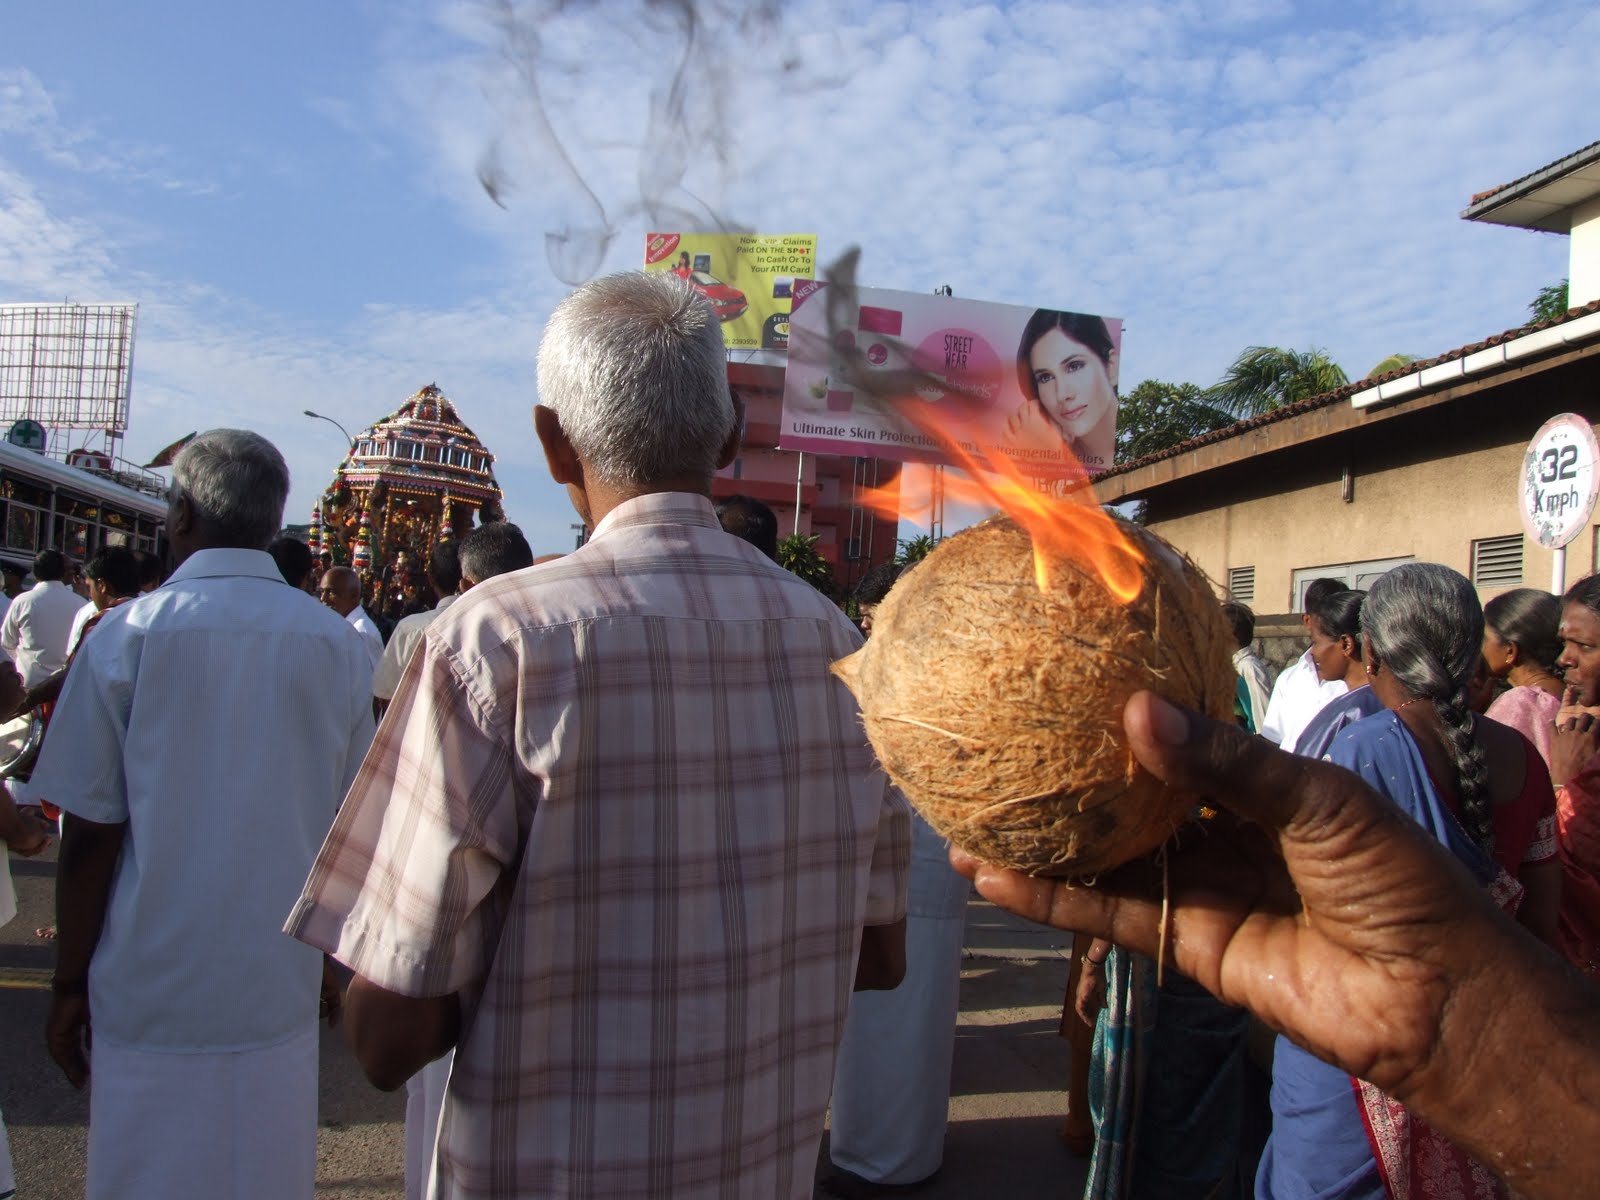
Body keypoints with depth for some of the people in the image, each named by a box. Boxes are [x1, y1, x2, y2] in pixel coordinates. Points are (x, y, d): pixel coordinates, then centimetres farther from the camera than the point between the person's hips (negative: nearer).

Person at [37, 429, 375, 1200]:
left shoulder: (128, 634, -9)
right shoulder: (334, 643, -2)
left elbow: (91, 834, -8)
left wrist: (69, 981, 3)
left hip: (153, 987, -2)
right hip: (281, 986, 3)